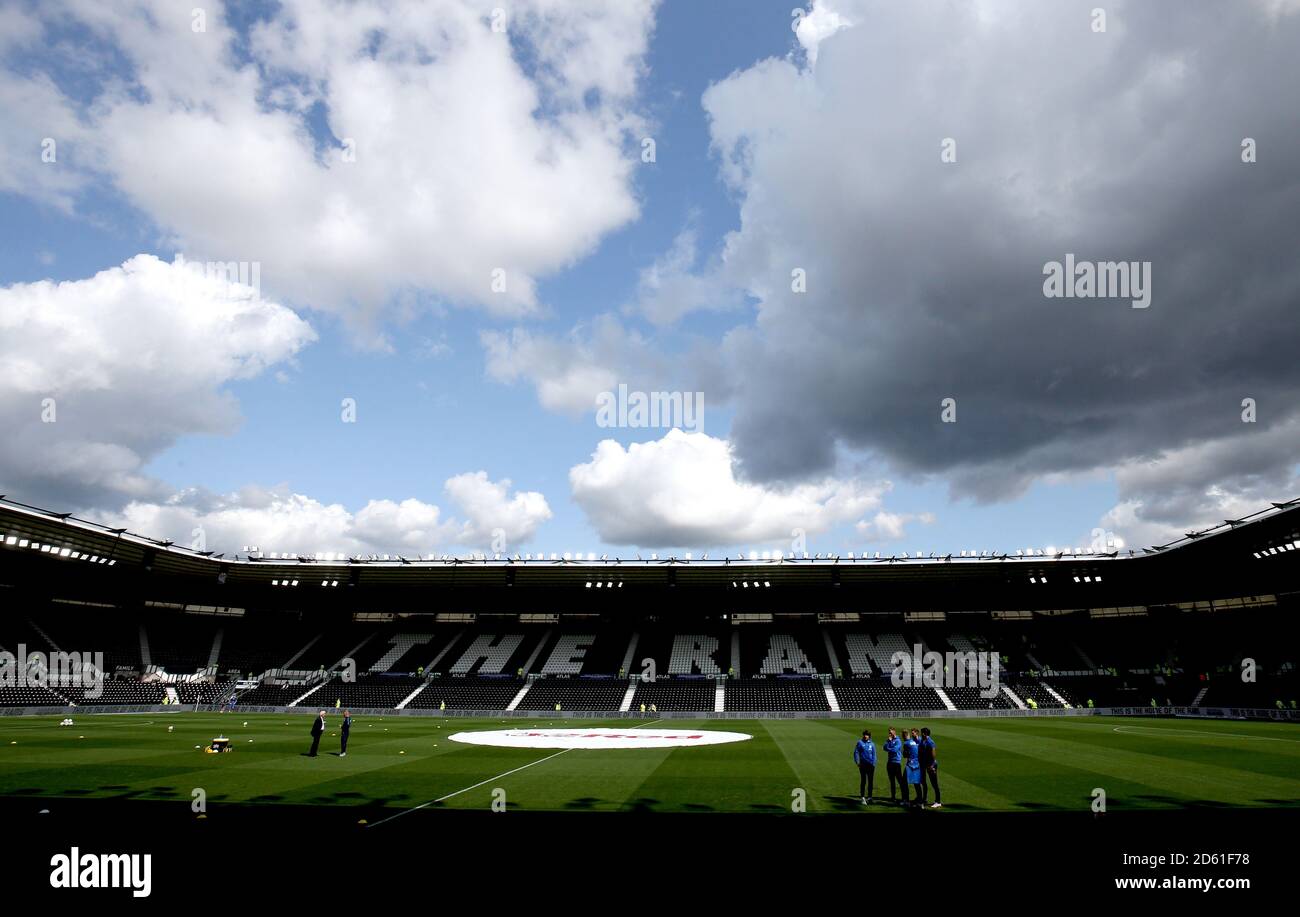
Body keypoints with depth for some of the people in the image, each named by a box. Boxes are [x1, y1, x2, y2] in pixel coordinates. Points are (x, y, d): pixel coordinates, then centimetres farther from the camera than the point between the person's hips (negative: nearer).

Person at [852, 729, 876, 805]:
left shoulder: (872, 744, 8)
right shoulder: (860, 742, 1)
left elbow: (874, 754, 10)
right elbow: (856, 752, 0)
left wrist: (873, 763, 0)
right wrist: (857, 762, -8)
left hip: (870, 765, 3)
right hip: (863, 764, -3)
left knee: (870, 781, 6)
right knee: (863, 781, -1)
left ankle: (869, 797, 15)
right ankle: (863, 797, 5)